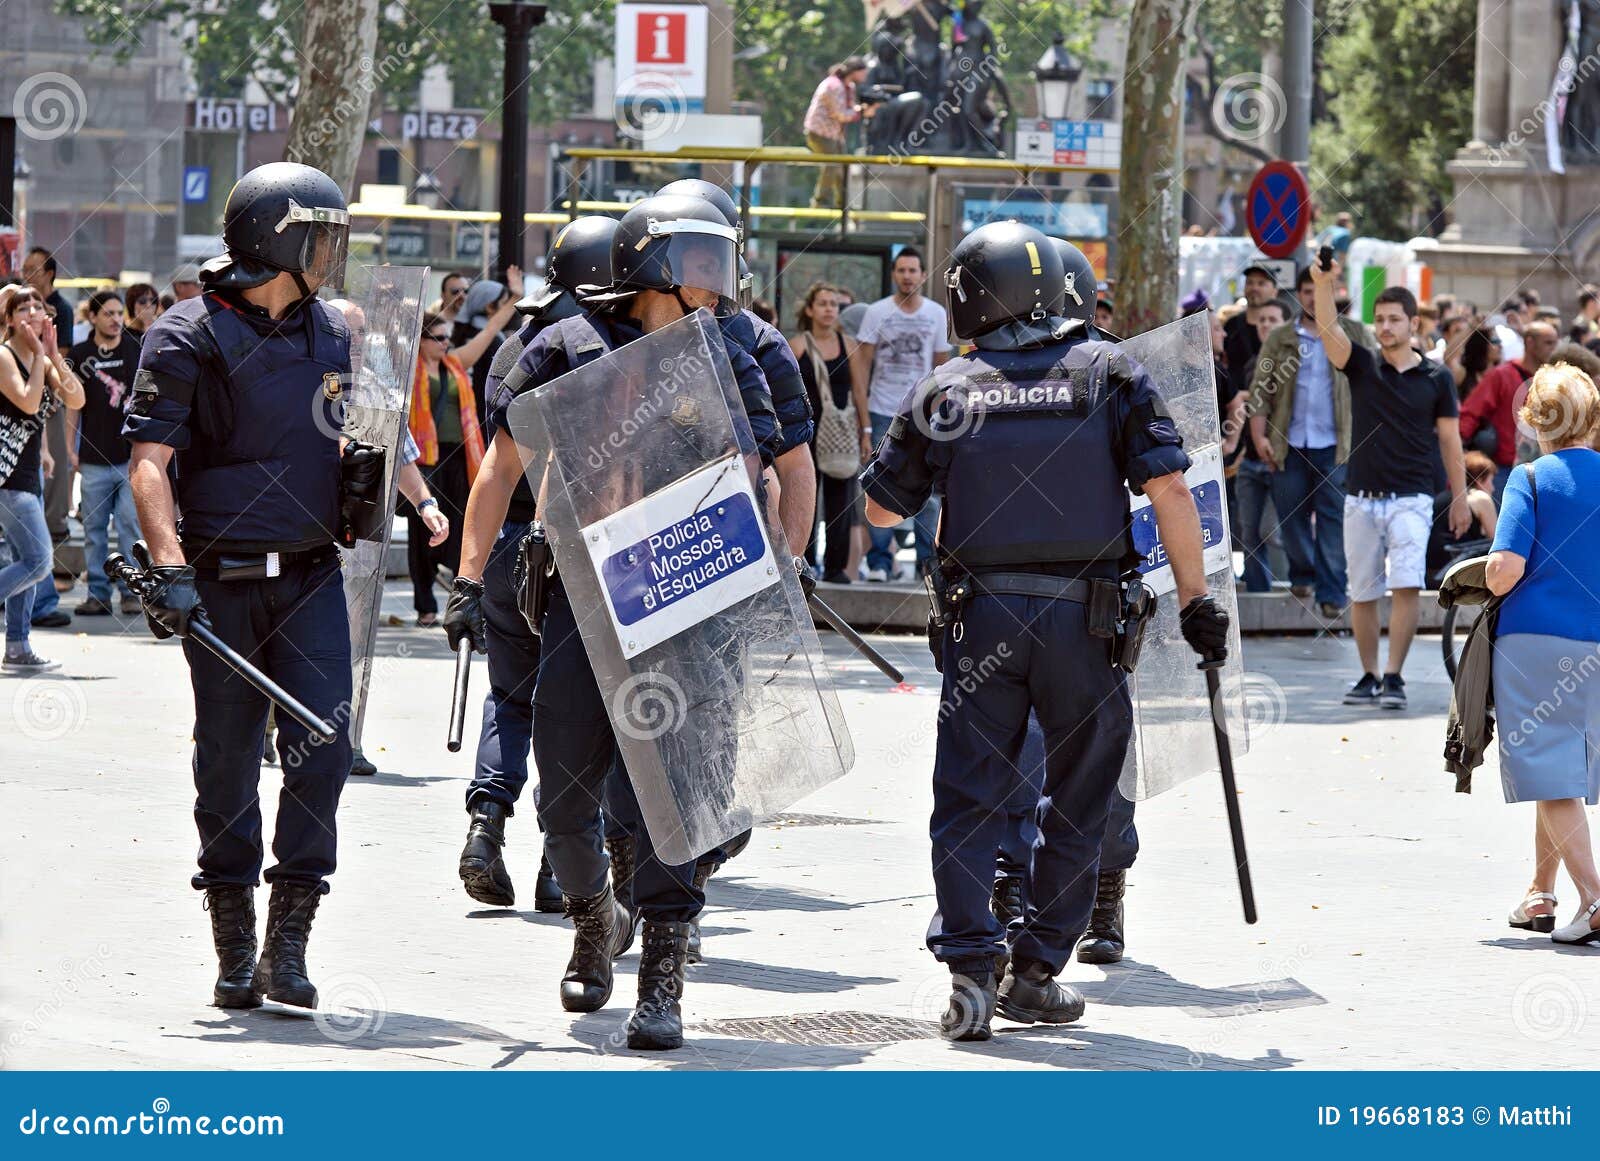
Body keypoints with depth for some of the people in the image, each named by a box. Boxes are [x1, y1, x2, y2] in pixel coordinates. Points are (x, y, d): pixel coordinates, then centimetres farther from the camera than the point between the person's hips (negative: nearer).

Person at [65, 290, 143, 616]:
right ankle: (98, 594, 9)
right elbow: (74, 404, 11)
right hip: (94, 457, 1)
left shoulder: (138, 350, 4)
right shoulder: (80, 355, 6)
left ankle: (131, 591, 2)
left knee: (131, 524, -4)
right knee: (94, 528, 4)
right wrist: (70, 448, 7)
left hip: (131, 454, -1)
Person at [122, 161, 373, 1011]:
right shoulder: (189, 336, -6)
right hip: (221, 582, -4)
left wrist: (356, 465, 2)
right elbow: (150, 460, -12)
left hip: (312, 579, 4)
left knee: (323, 748, -10)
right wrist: (169, 566, -25)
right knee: (227, 765, 3)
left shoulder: (329, 331, 12)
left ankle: (287, 945, -5)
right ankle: (234, 952, 15)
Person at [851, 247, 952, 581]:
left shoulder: (936, 314, 5)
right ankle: (880, 560, 5)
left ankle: (928, 557, 9)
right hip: (883, 412, -1)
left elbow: (941, 363, 11)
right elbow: (862, 360, 1)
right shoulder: (877, 312, 0)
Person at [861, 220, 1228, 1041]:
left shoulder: (946, 390, 1)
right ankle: (1035, 973, 12)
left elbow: (880, 509, 11)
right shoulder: (1108, 372, -1)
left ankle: (970, 963, -9)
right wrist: (1196, 598, -2)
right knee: (1075, 799, 11)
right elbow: (1168, 490, -8)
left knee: (969, 798, 6)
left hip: (981, 619, 1)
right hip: (1084, 621, 0)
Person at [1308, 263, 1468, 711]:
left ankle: (1394, 677, -13)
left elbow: (1449, 439, 8)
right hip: (1361, 500, 2)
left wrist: (1460, 497, 5)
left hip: (1411, 500, -2)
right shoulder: (1362, 366, 3)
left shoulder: (1436, 378, 3)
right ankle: (1369, 677, 19)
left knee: (1407, 586, -15)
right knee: (1362, 593, 7)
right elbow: (1328, 329, -14)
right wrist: (1322, 284, -32)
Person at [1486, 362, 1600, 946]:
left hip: (1535, 639, -5)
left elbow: (1505, 568, -16)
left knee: (1551, 777, -5)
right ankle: (1540, 894, 27)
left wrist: (1492, 581, 6)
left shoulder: (1530, 479, -7)